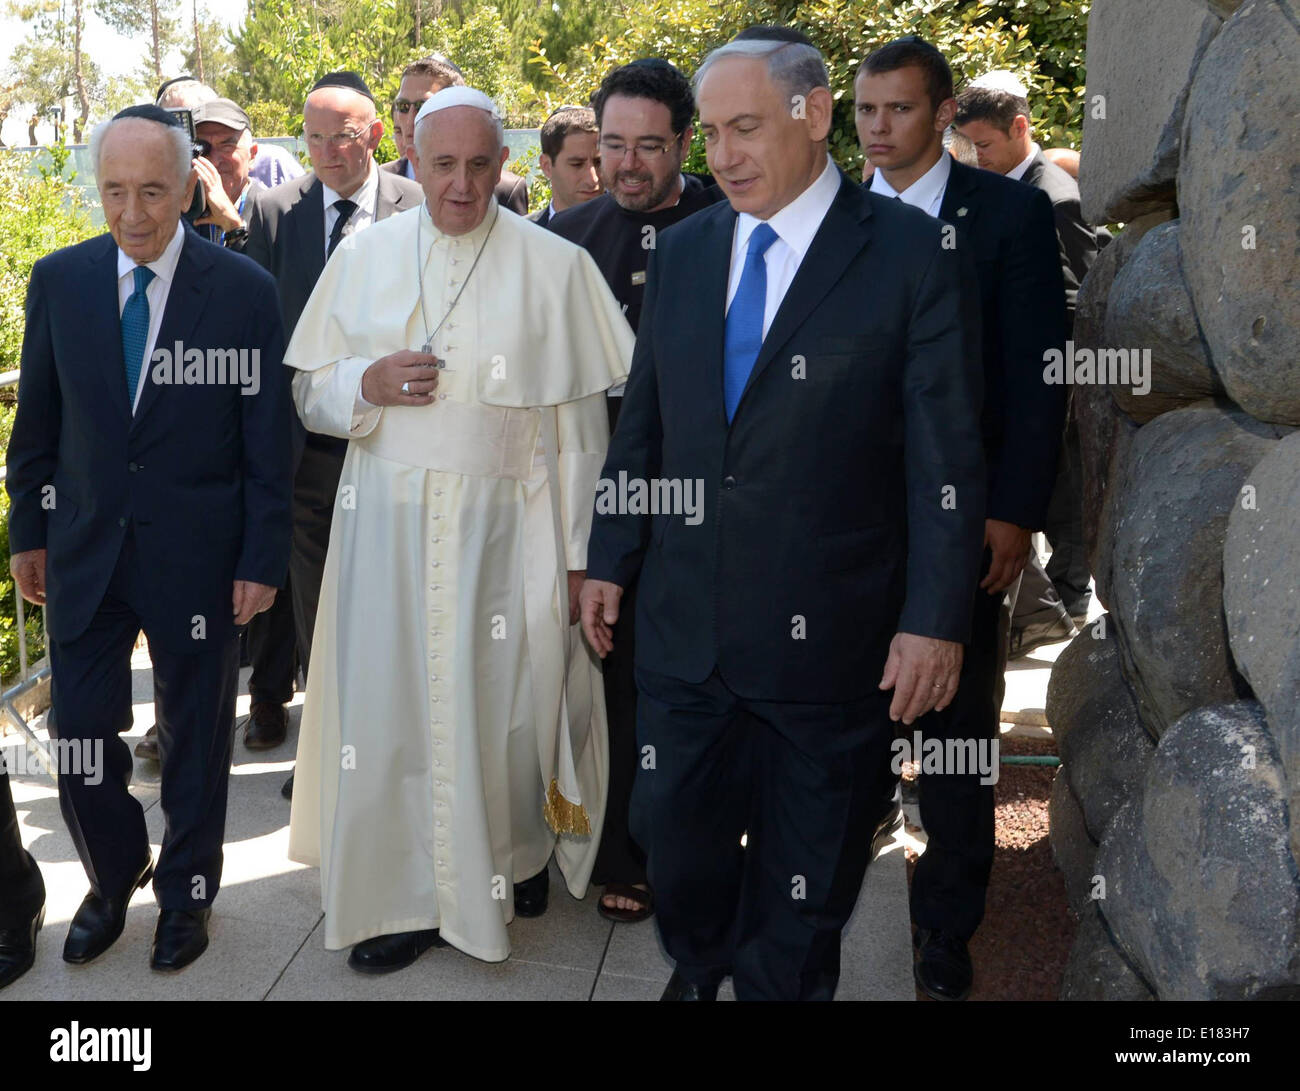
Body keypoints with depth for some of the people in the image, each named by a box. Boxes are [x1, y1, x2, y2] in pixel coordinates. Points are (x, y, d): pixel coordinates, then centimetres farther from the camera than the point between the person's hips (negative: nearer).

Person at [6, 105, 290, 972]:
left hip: (197, 558, -2)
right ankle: (113, 883, 36)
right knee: (81, 739, 9)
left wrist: (263, 560, -8)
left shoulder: (245, 290, -9)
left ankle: (186, 892, 36)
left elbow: (267, 438, -7)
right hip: (84, 549, 3)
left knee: (195, 742, 13)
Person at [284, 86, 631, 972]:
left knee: (504, 697, 6)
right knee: (393, 699, 5)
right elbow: (312, 396, 11)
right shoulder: (364, 257, 7)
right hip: (387, 524, 3)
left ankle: (517, 854, 32)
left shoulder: (555, 266, -2)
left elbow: (579, 423, -3)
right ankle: (404, 894, 21)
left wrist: (576, 552, -4)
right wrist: (369, 383, -11)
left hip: (506, 525, -2)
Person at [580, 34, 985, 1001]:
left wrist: (936, 619, -13)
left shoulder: (911, 253, -7)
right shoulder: (683, 250, 8)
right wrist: (609, 560, 11)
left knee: (804, 876, 11)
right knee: (674, 830, 16)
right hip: (684, 622, 4)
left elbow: (947, 455, -10)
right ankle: (701, 967, 44)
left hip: (826, 633, -4)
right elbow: (642, 421, 12)